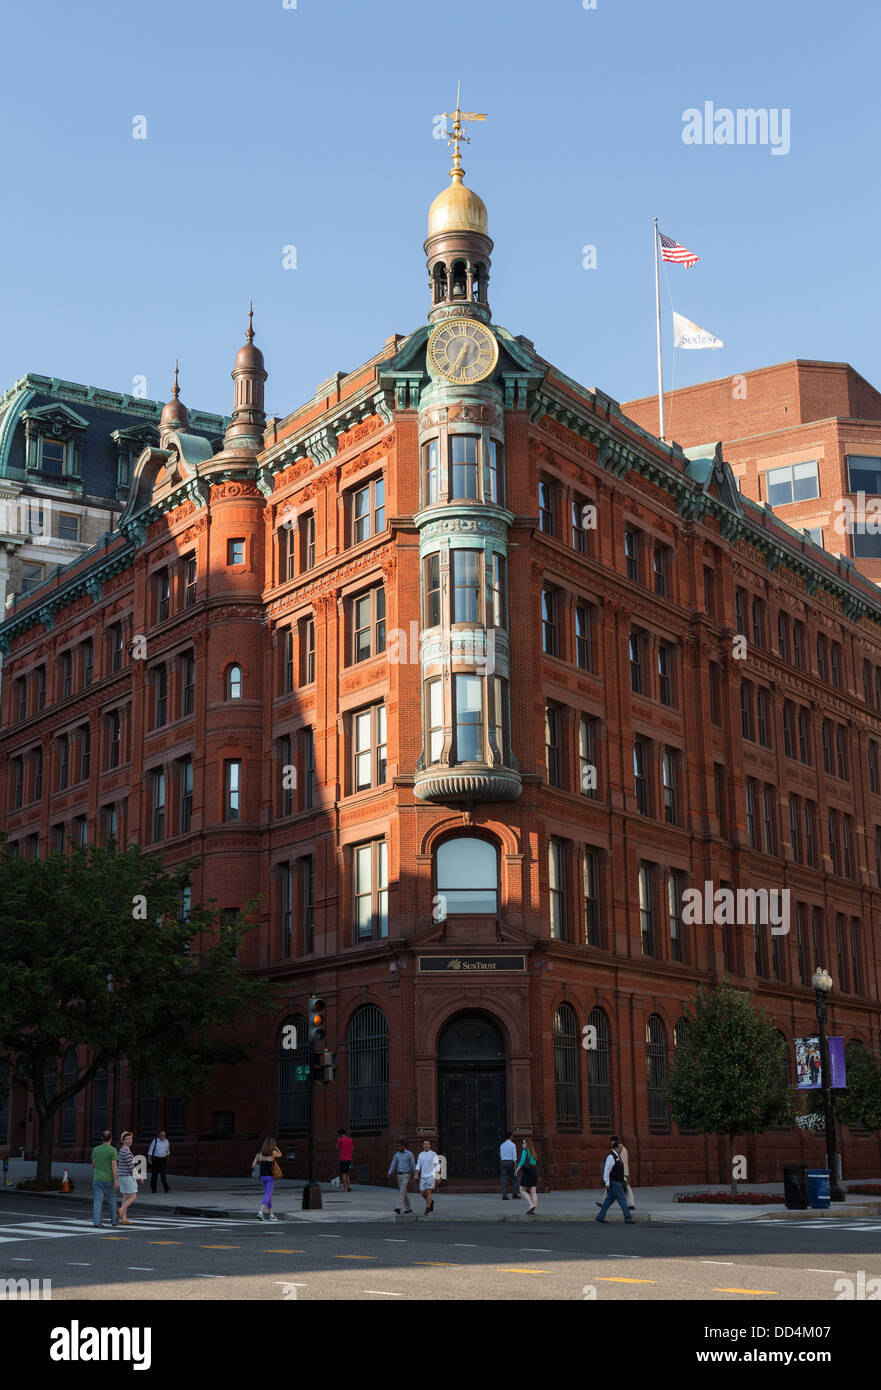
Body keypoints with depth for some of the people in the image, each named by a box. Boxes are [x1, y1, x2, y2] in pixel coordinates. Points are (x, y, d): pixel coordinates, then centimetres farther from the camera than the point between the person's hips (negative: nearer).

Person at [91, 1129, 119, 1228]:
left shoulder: (95, 1149, 3)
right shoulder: (113, 1150, -10)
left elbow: (93, 1164, 14)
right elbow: (114, 1166, -15)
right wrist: (116, 1180, -15)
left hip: (97, 1179, 3)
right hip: (109, 1179, -3)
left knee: (98, 1201, -1)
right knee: (111, 1200, 13)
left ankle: (96, 1221, -13)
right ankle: (114, 1220, 22)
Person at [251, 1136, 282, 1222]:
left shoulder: (259, 1153, 4)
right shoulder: (273, 1153, -6)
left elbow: (253, 1166, 2)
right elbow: (280, 1154, 18)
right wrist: (274, 1146, 18)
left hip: (263, 1176, 5)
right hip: (270, 1176, -5)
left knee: (269, 1195, 17)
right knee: (267, 1195, -9)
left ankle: (270, 1215, 21)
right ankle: (260, 1213, -27)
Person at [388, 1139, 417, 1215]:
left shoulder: (409, 1154, -8)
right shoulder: (397, 1154, 7)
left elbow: (413, 1165, -4)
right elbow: (393, 1164, 0)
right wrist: (389, 1173, -15)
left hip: (406, 1175, -6)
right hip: (399, 1175, 6)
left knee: (402, 1192, -18)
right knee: (404, 1192, 11)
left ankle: (401, 1209, -25)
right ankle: (408, 1208, 23)